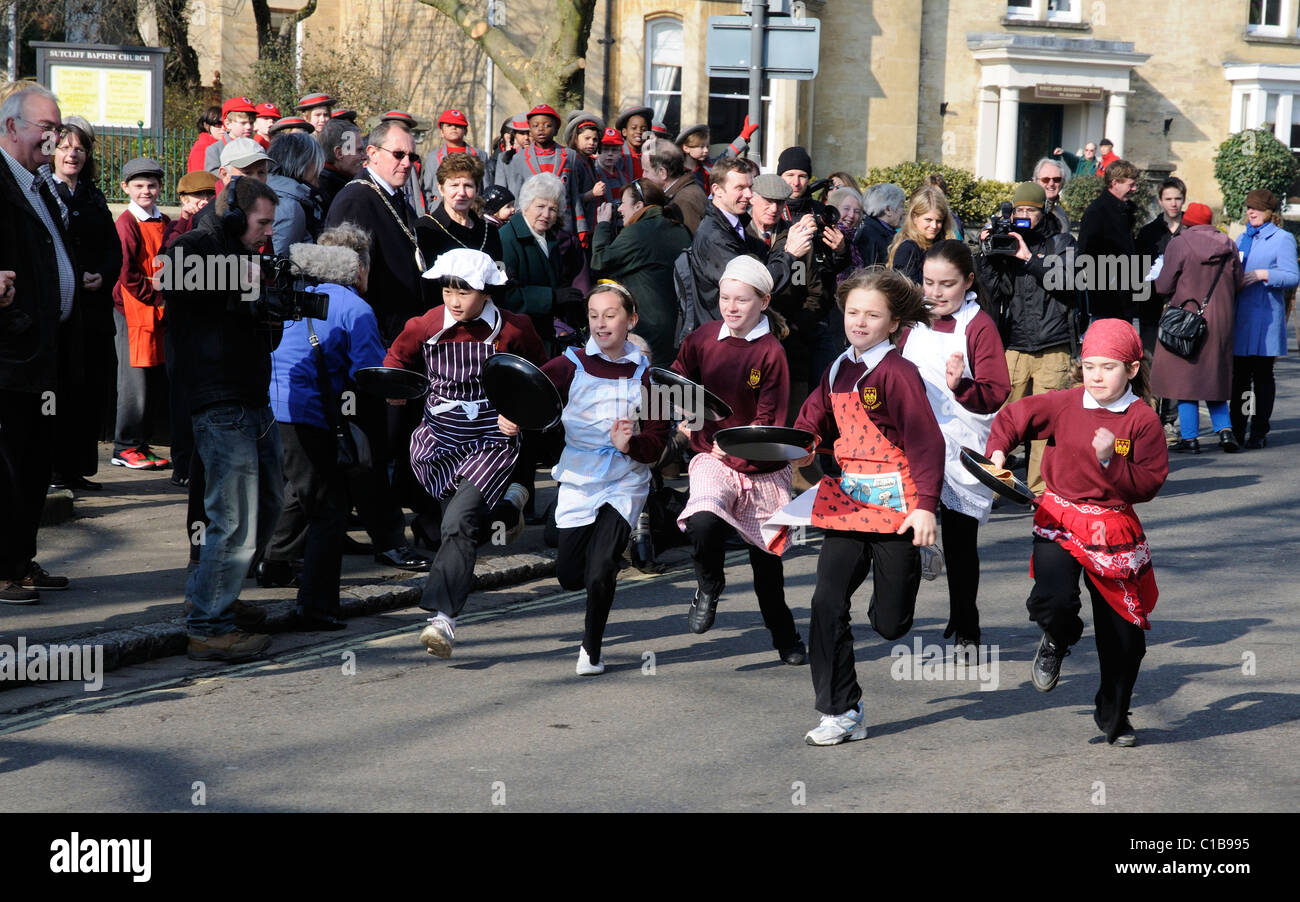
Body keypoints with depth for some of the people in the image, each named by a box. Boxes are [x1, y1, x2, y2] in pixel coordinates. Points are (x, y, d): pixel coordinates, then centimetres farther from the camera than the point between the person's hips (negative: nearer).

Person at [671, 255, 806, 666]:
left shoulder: (771, 351, -9)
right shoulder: (703, 338, 0)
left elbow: (770, 421, -10)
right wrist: (701, 436, -3)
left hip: (760, 465, -1)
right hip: (712, 456, 1)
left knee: (766, 555, 10)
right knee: (703, 523, -29)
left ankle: (784, 636, 32)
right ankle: (709, 587, 2)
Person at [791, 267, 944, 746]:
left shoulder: (898, 373, -11)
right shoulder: (838, 370, 10)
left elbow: (926, 441, -15)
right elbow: (816, 419, 16)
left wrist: (925, 505, -20)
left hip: (895, 506, -6)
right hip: (846, 503, 6)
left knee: (890, 623, 3)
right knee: (827, 603, -7)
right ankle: (841, 714, 0)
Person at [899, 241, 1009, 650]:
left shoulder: (979, 326, -9)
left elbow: (995, 395, -14)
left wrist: (961, 385, -30)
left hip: (961, 449, -5)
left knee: (960, 538, 3)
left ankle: (966, 630, 13)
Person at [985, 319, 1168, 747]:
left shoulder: (1143, 420, -7)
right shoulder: (1063, 405, -2)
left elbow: (1147, 485, -10)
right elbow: (1013, 416, 11)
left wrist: (1110, 460, -23)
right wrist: (997, 451, -4)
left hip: (1114, 530, 0)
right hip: (1060, 519, 0)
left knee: (1123, 634, 7)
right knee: (1054, 599, -26)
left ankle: (1114, 715, 31)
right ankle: (1057, 641, 13)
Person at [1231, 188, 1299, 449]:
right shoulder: (1242, 239, 18)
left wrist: (1263, 275, -21)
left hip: (1265, 317, -6)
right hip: (1240, 317, 6)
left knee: (1262, 375, 1)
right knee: (1239, 375, 6)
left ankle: (1259, 432, 7)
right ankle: (1237, 430, 12)